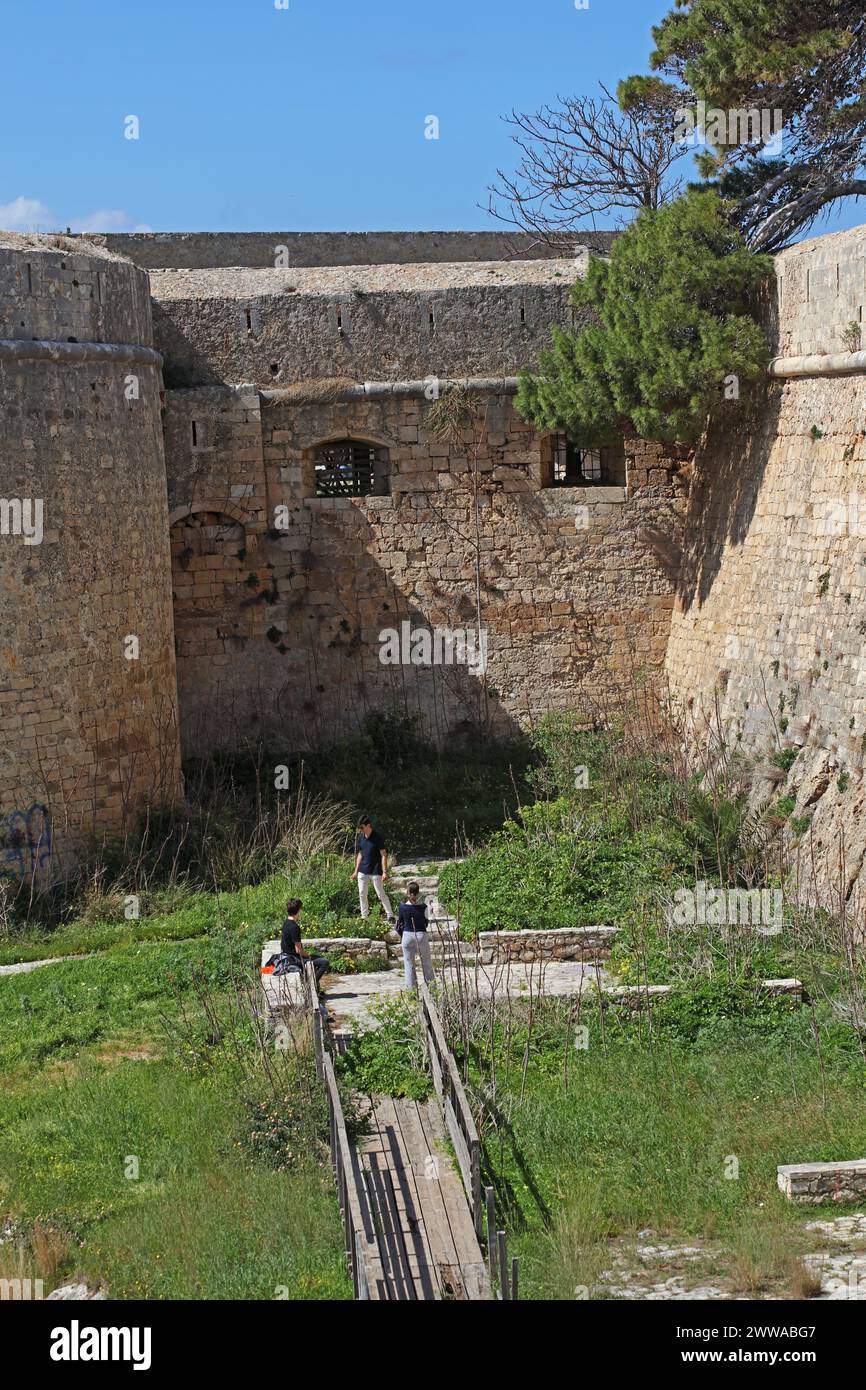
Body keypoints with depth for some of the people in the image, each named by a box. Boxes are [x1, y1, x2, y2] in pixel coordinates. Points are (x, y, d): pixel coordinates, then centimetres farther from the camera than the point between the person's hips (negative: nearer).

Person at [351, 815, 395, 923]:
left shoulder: (377, 837, -12)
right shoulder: (360, 837, 6)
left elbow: (383, 855, -11)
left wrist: (385, 872, -17)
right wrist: (356, 871, 13)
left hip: (375, 871, -6)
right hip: (363, 871, 6)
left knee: (380, 894, -4)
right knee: (362, 894, 5)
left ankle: (390, 916, 5)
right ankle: (364, 917, 14)